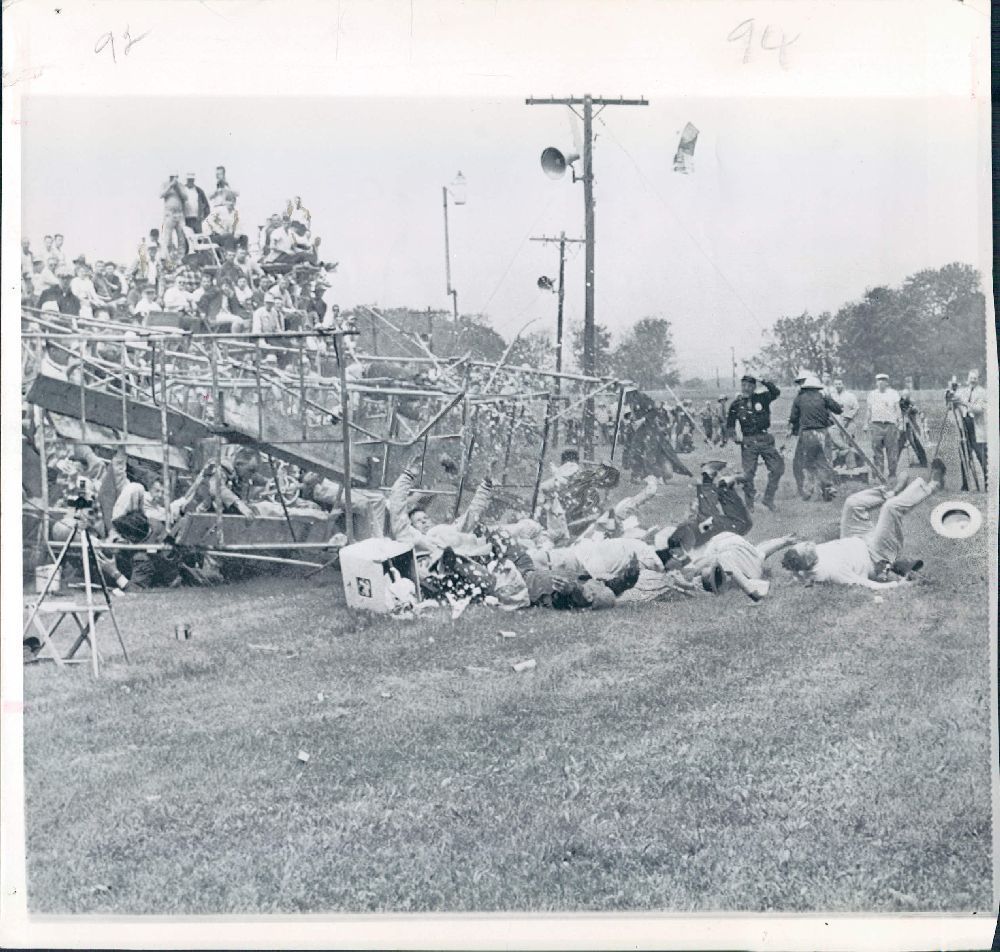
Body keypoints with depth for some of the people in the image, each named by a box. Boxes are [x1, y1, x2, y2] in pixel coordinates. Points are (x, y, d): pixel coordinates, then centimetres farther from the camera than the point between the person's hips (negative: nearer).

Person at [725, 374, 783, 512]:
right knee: (748, 474, -3)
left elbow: (776, 392, -15)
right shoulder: (736, 405, 3)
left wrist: (764, 382, -25)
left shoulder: (762, 398, 3)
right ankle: (749, 504, 9)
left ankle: (768, 498, 4)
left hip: (765, 439, 1)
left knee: (778, 467, -8)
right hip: (748, 442, -1)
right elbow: (730, 425, 10)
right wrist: (734, 437, -5)